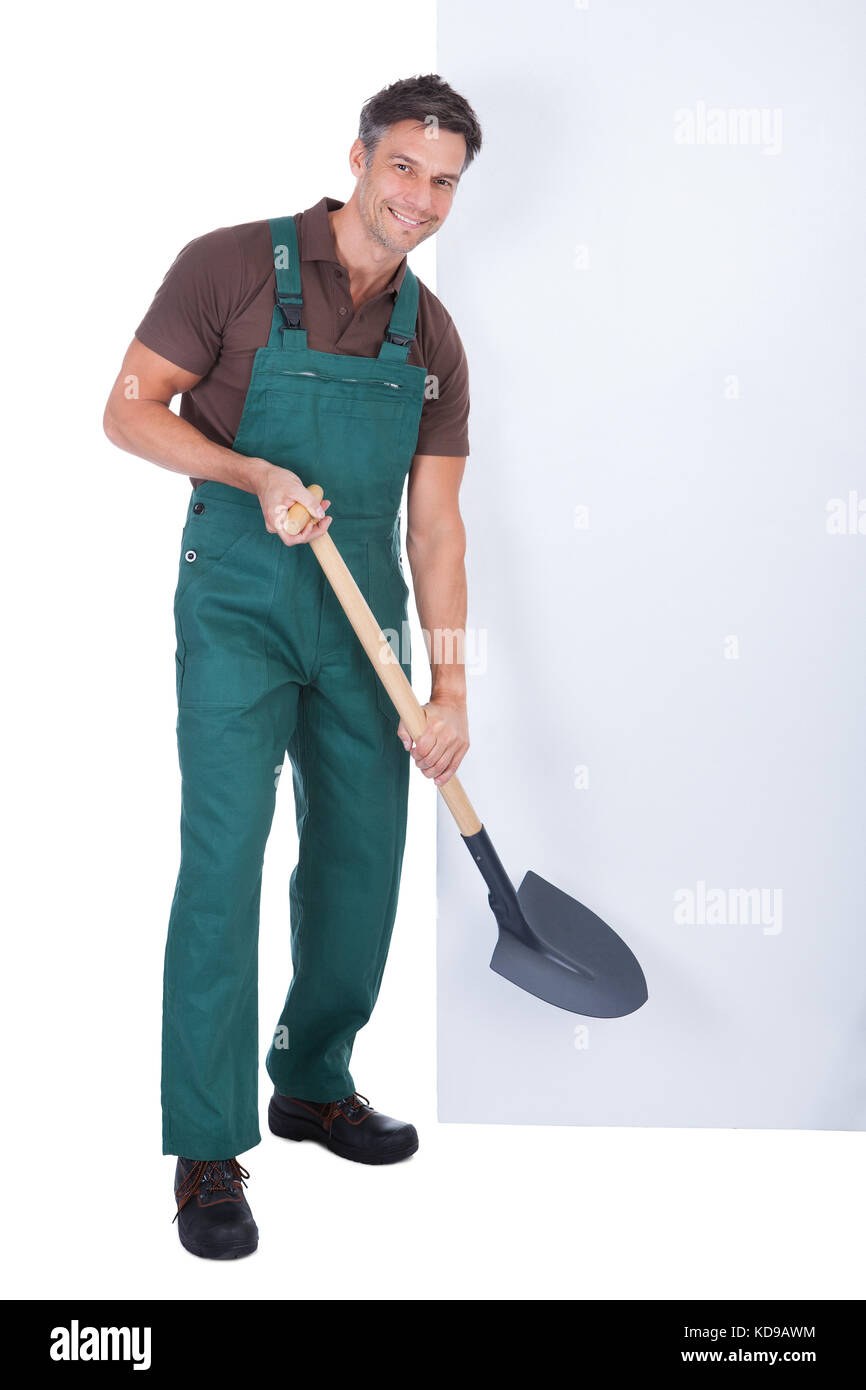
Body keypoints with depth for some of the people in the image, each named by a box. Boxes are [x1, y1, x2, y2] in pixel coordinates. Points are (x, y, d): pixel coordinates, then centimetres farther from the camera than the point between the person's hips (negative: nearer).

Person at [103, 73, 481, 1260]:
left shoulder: (432, 337, 8)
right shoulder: (232, 266, -5)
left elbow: (435, 521, 5)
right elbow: (129, 409, -5)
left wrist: (449, 688, -2)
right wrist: (253, 473, -21)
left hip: (365, 612, 5)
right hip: (240, 601, -5)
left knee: (362, 858, 9)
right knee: (224, 858, -10)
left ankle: (314, 1084, 29)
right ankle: (208, 1151, -1)